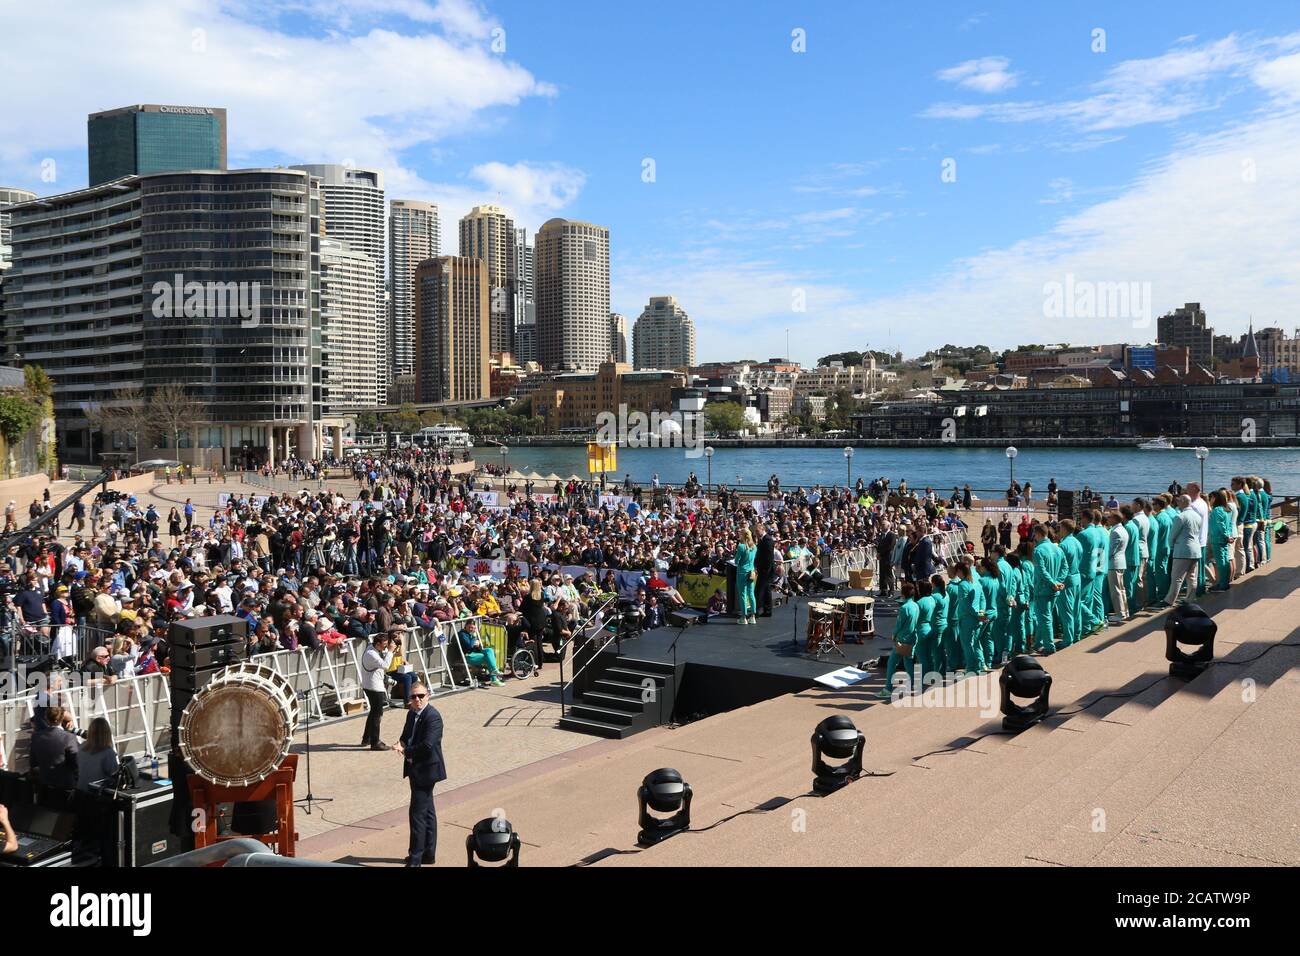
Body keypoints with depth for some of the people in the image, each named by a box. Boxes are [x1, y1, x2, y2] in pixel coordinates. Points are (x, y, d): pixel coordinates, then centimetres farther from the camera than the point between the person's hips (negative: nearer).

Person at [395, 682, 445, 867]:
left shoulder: (433, 717, -19)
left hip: (426, 770, -9)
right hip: (416, 769, 9)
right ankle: (428, 853, 27)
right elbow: (406, 734, 18)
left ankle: (415, 858, 1)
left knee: (417, 813, -7)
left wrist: (406, 751, -17)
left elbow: (427, 745, -27)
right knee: (427, 811, 17)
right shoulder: (412, 714, 9)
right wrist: (401, 743, -5)